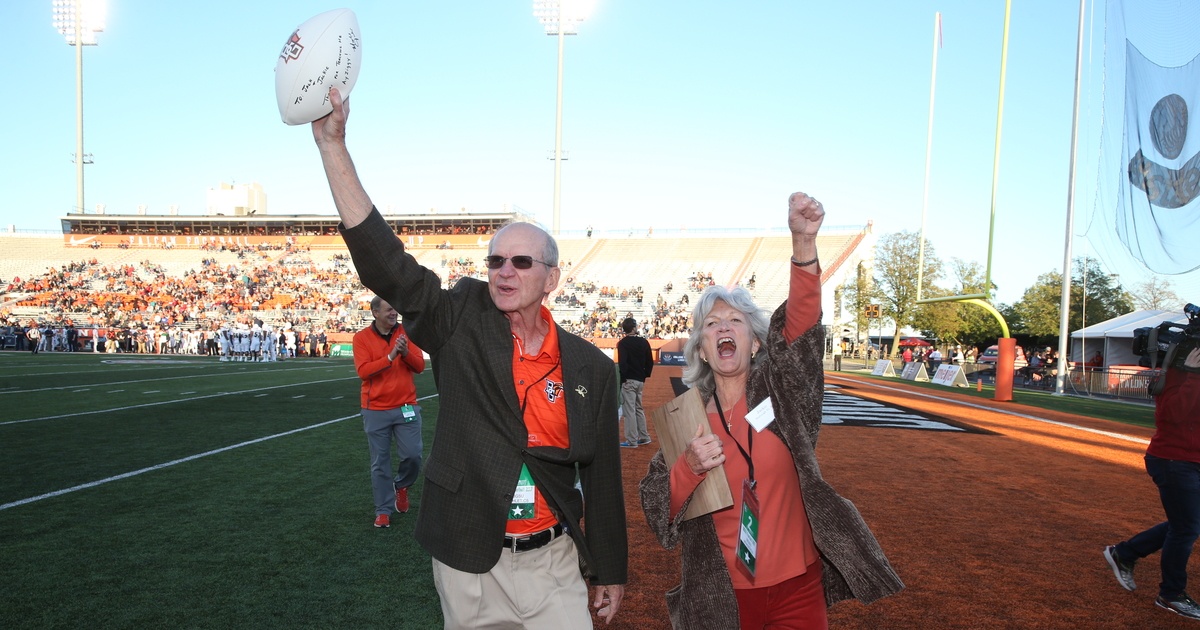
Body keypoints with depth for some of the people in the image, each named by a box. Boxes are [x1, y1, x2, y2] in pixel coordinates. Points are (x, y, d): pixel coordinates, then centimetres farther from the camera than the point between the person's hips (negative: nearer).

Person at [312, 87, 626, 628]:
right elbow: (383, 261, -16)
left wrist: (609, 571, 7)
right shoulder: (462, 324, -7)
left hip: (554, 562, 0)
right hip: (467, 563, 0)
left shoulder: (591, 368, -4)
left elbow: (602, 474, 2)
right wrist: (332, 143, -22)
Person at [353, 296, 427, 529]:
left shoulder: (406, 333, 3)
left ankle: (401, 485, 31)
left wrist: (406, 352, -20)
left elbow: (420, 366, -1)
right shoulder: (361, 338, -2)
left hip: (406, 406, 1)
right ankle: (383, 510, 19)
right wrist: (390, 356, -23)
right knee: (380, 463, 6)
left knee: (413, 455, 0)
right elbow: (363, 370, -14)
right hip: (376, 410, -1)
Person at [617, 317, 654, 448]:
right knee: (639, 409, 18)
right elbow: (650, 362, 9)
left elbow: (622, 363, -18)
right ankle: (644, 437, 22)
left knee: (629, 410, -3)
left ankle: (632, 441, 0)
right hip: (640, 381, 6)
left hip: (629, 381, -6)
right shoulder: (644, 342, 6)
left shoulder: (623, 343, -9)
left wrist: (622, 379, -12)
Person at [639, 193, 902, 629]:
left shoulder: (780, 392, -6)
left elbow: (800, 326, -25)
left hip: (798, 586, -1)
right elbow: (657, 507, -4)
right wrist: (690, 467, -24)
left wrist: (803, 242, -39)